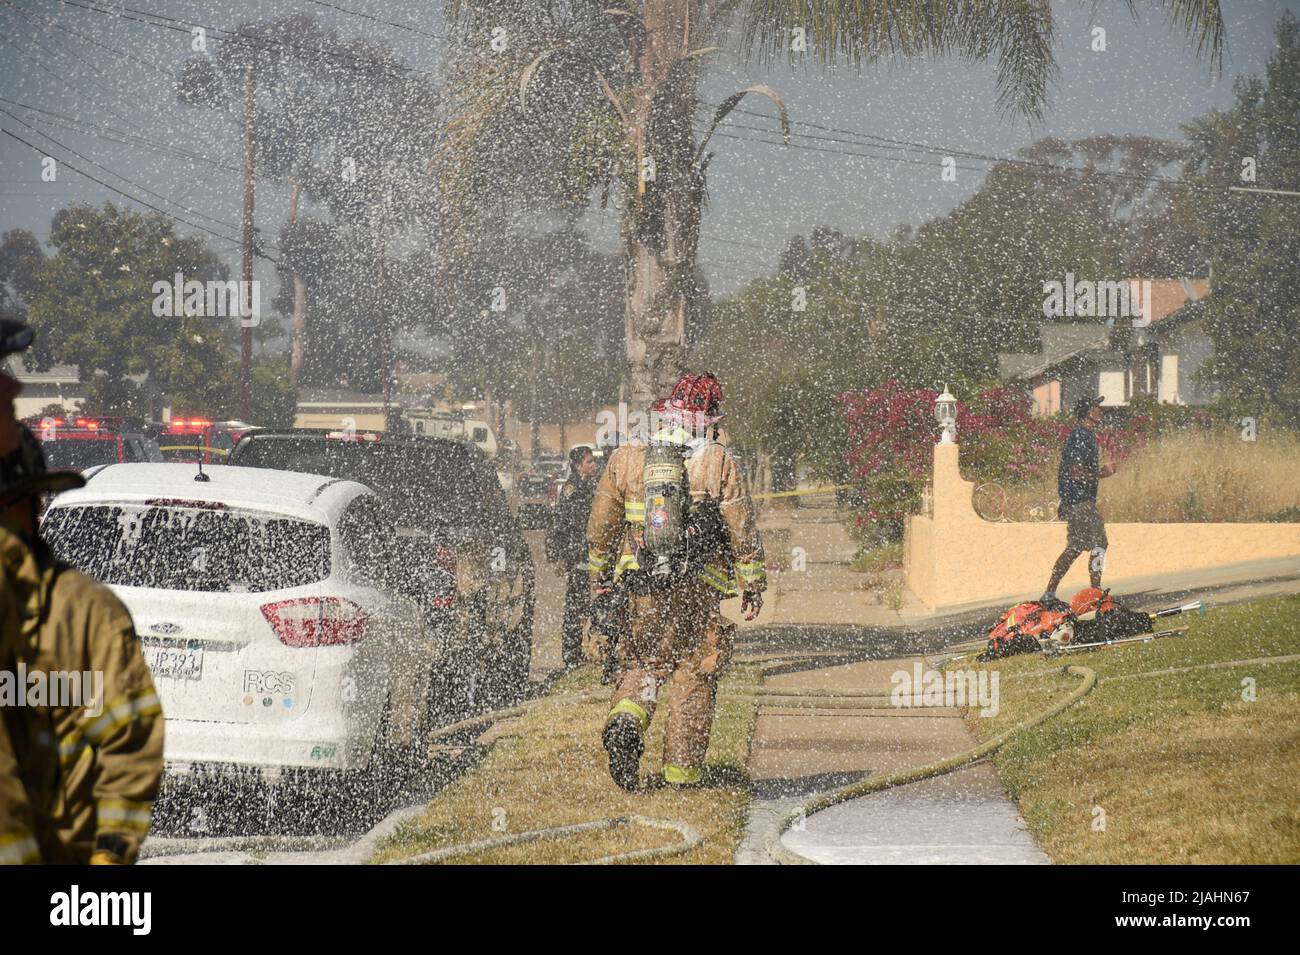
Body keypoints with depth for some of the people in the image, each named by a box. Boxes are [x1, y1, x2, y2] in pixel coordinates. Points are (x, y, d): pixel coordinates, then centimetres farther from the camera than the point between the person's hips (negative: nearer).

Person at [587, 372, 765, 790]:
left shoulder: (625, 460, 2)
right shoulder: (720, 464, -5)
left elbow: (601, 525, 11)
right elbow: (743, 531, -2)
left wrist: (600, 573, 25)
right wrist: (753, 584, 8)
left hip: (643, 587, 2)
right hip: (700, 591, -2)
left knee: (643, 666, 14)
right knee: (695, 676, 9)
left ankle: (625, 722, -15)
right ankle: (682, 767, 10)